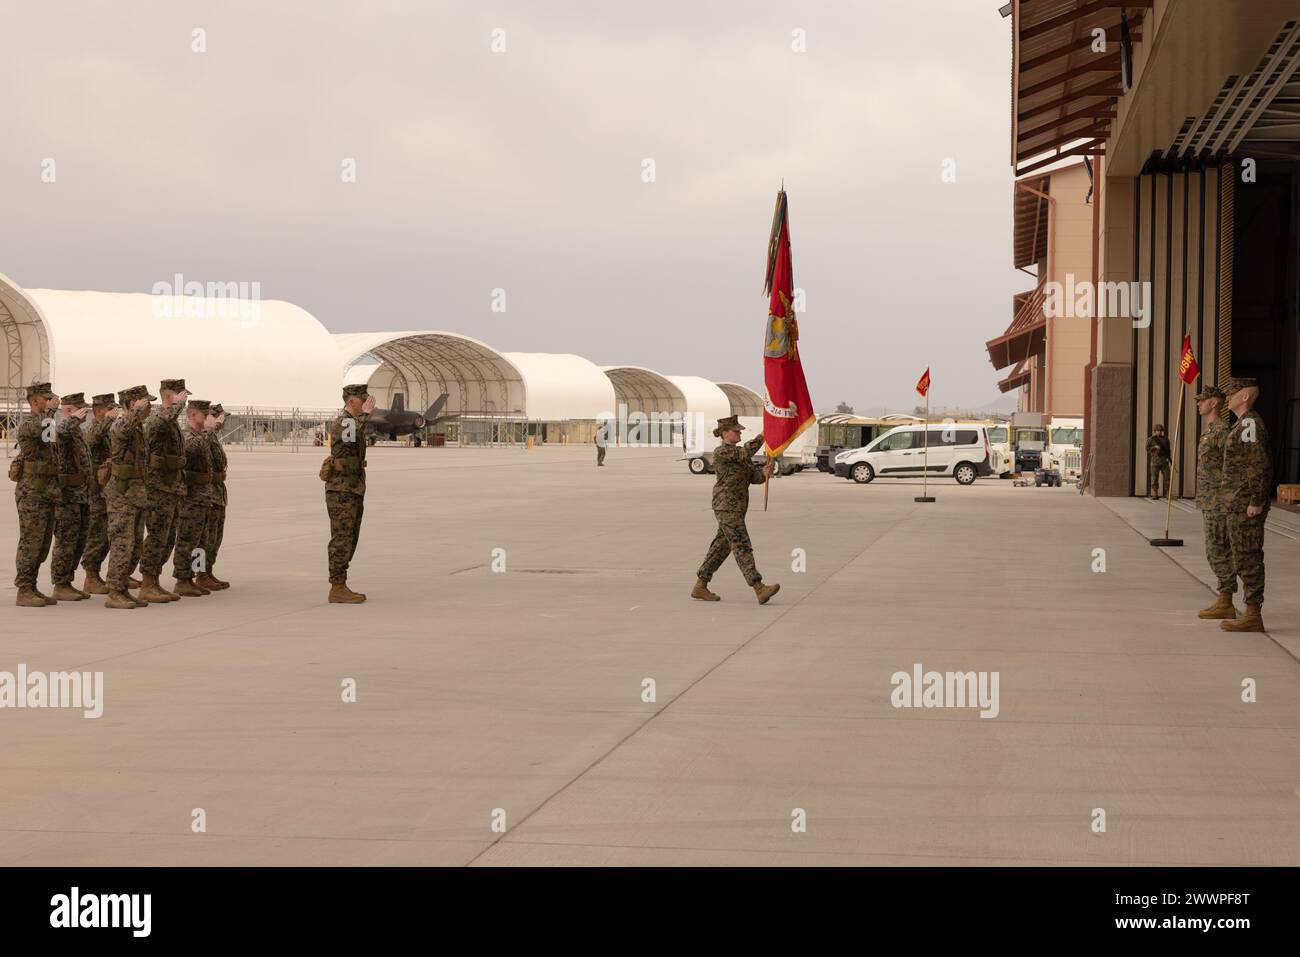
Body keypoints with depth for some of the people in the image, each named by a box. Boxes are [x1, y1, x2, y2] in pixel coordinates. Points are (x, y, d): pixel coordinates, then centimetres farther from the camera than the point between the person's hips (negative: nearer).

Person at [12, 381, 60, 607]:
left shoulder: (44, 421, 19)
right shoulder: (27, 423, -11)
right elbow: (46, 433, -31)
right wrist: (53, 410, -20)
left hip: (47, 492, 9)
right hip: (32, 492, -9)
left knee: (42, 543, 10)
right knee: (30, 542, -7)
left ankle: (31, 588, 16)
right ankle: (24, 592, -4)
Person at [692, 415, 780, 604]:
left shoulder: (739, 452, 17)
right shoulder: (721, 452, -9)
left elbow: (753, 476, 8)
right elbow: (745, 453, -24)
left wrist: (764, 473, -14)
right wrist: (763, 435, -21)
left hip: (737, 509, 9)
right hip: (726, 507, -9)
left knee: (721, 547, 12)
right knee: (741, 546, -14)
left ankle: (700, 587, 19)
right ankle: (760, 590, -21)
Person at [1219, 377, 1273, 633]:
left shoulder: (1250, 423, -14)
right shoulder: (1246, 424, 18)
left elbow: (1261, 464, -21)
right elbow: (1260, 464, 23)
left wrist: (1256, 502, -23)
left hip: (1245, 505, -10)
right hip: (1242, 504, 10)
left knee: (1247, 559, -8)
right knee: (1247, 560, 11)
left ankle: (1253, 616, -7)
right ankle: (1252, 614, 14)